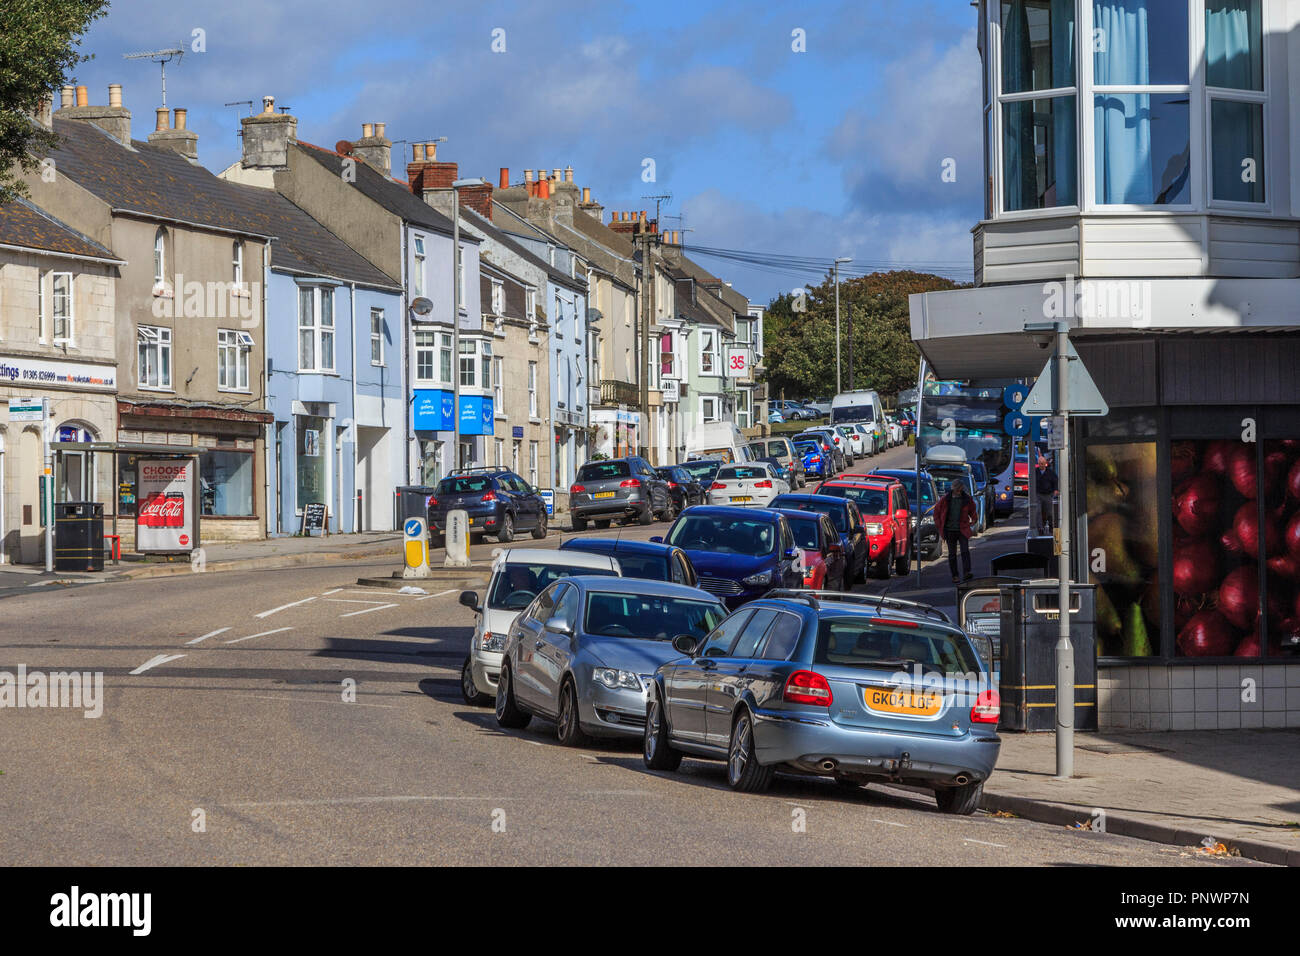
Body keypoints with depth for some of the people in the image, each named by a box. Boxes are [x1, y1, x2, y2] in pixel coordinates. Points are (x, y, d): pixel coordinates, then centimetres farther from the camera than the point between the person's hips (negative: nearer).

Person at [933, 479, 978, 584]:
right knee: (952, 554, 6)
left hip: (963, 530, 0)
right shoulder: (945, 499, -2)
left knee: (965, 551, -15)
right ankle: (954, 576, 13)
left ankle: (966, 573, -21)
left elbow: (972, 511, 17)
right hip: (950, 531, 0)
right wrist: (939, 525, 4)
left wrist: (973, 519, 3)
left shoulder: (967, 499, 0)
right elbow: (936, 511, 9)